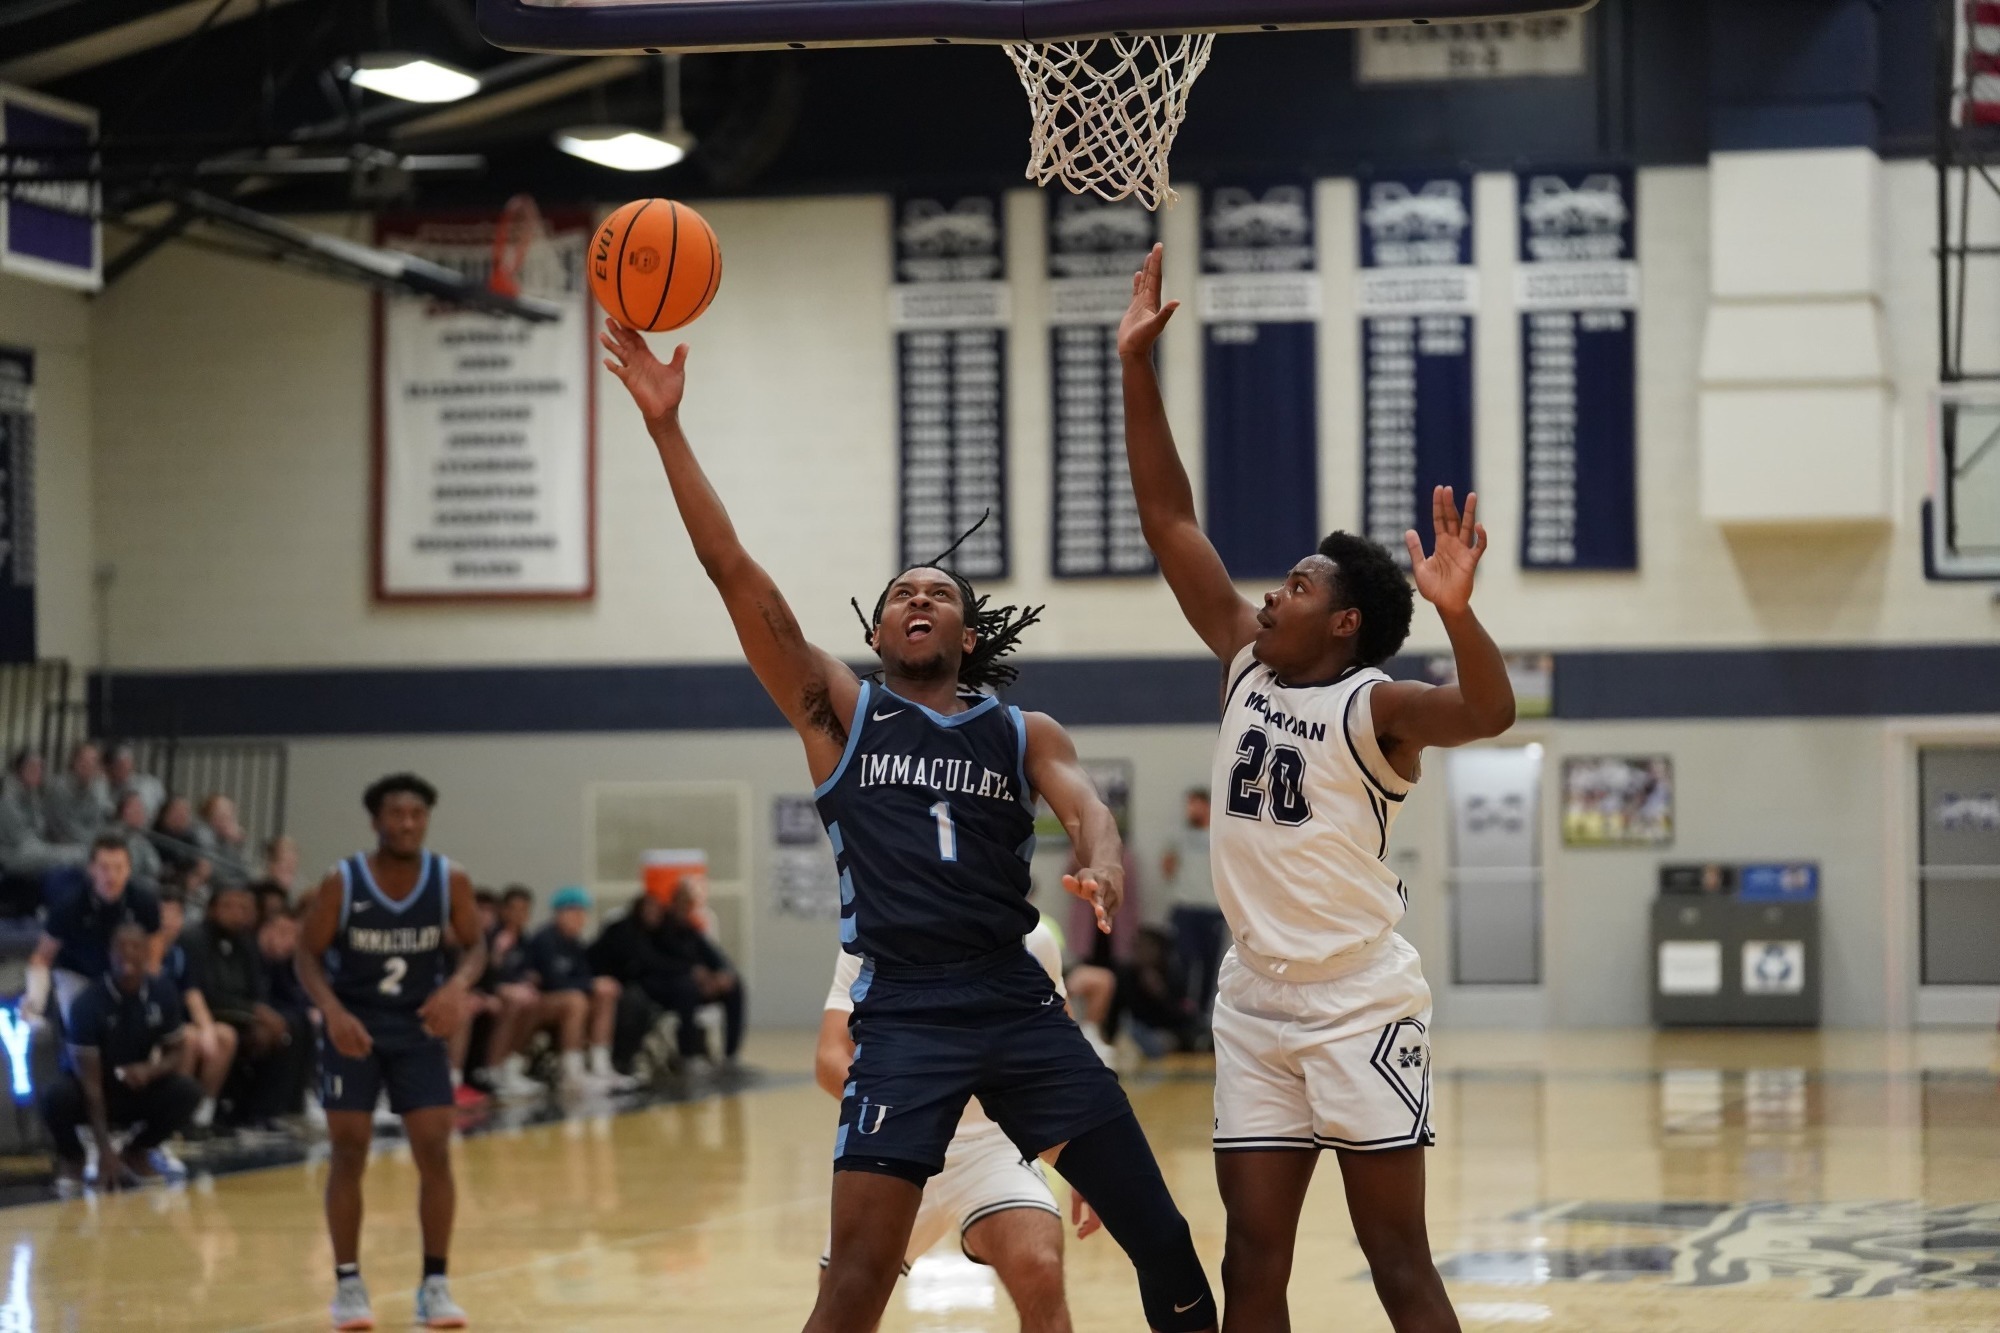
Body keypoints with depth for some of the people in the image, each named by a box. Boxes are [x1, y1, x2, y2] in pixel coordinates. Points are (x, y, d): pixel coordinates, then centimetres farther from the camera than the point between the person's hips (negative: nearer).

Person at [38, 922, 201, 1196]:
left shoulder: (162, 993, -11)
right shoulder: (88, 1004, -25)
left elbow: (175, 1053, -1)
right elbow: (91, 1080, -26)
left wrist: (152, 1070, -28)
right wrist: (104, 1150, -32)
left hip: (138, 1090, 4)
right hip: (91, 1095, -4)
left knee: (187, 1092, -24)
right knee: (57, 1097, -37)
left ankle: (136, 1152, 4)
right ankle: (72, 1158, -2)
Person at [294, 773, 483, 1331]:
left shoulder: (450, 881, -10)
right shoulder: (341, 884, -15)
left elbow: (474, 944, -1)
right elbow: (308, 955, -10)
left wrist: (458, 985, -23)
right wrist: (333, 1011, -27)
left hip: (419, 1027, 2)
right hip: (353, 1026, -2)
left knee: (435, 1152, -5)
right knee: (348, 1153, -4)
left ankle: (435, 1283, 5)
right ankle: (348, 1284, 8)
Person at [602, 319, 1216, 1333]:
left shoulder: (1022, 734, 15)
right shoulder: (839, 712, 10)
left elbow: (1085, 806, -5)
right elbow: (735, 574, 1)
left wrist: (1104, 869, -30)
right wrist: (665, 427, -7)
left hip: (1018, 1003, 2)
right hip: (904, 1012, -2)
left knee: (1162, 1242, 2)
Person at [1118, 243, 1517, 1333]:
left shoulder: (1373, 704, -10)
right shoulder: (1247, 664, 8)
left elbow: (1491, 713, -30)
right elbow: (1169, 522, 7)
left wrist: (1457, 612, -48)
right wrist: (1136, 369, 1)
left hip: (1358, 1001, -6)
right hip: (1253, 1001, 6)